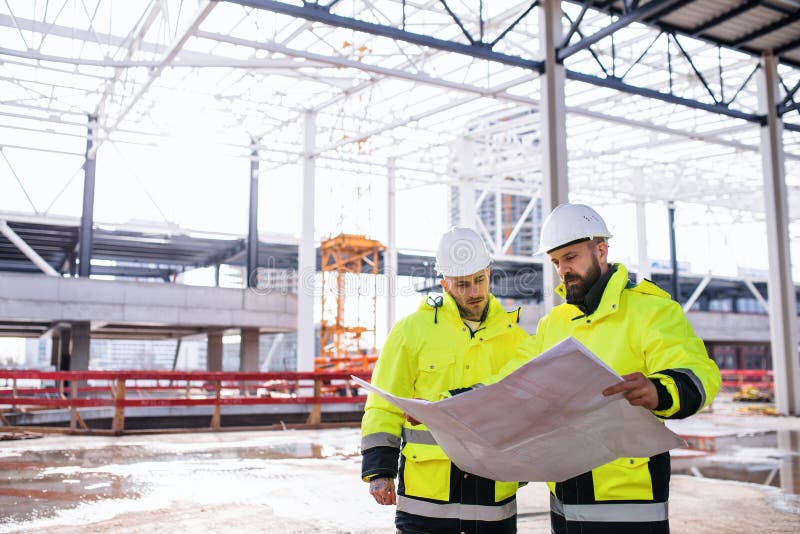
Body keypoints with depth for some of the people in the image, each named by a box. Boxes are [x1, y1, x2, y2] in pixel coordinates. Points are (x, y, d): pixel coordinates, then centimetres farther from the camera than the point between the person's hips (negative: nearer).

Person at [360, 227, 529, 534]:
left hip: (495, 490, 3)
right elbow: (384, 407, 0)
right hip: (427, 486, -2)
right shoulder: (413, 330, 1)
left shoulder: (513, 337, 9)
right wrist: (379, 470, -7)